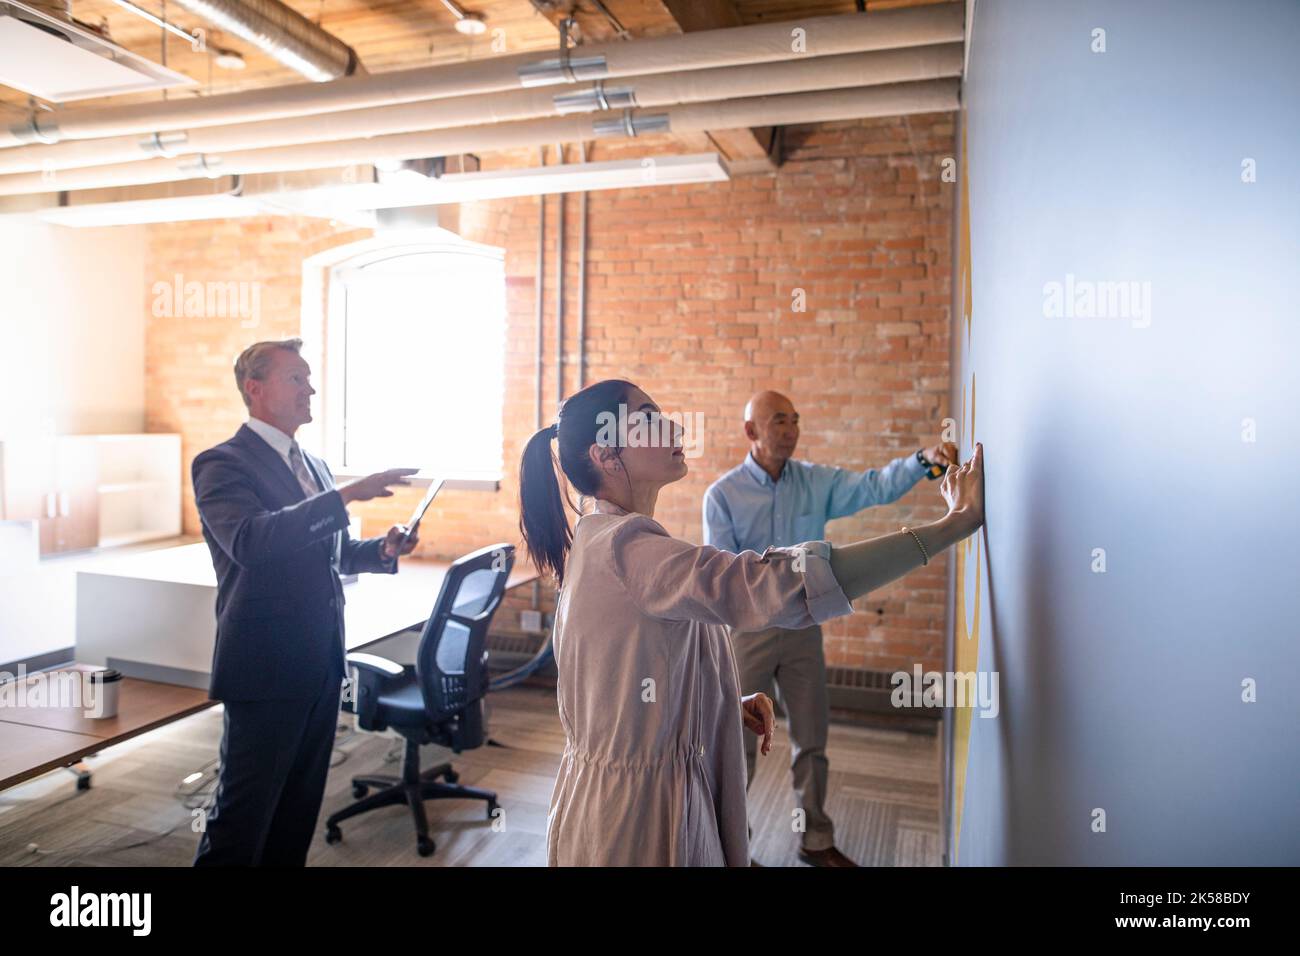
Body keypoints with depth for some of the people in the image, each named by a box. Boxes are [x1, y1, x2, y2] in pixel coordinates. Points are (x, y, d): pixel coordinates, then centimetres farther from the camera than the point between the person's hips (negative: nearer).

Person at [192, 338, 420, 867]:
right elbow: (250, 540, -30)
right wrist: (348, 494, -33)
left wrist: (382, 549, 3)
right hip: (265, 668, -7)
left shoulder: (313, 465, 13)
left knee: (300, 806, 17)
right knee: (243, 812, 3)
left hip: (322, 664, 8)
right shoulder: (222, 464, -11)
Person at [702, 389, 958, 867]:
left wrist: (923, 458, -29)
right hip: (748, 628, -3)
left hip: (802, 627, 4)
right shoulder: (723, 495, -10)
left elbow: (875, 485, -12)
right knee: (740, 740, 8)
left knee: (812, 739, 14)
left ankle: (816, 840, 32)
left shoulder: (817, 481, 0)